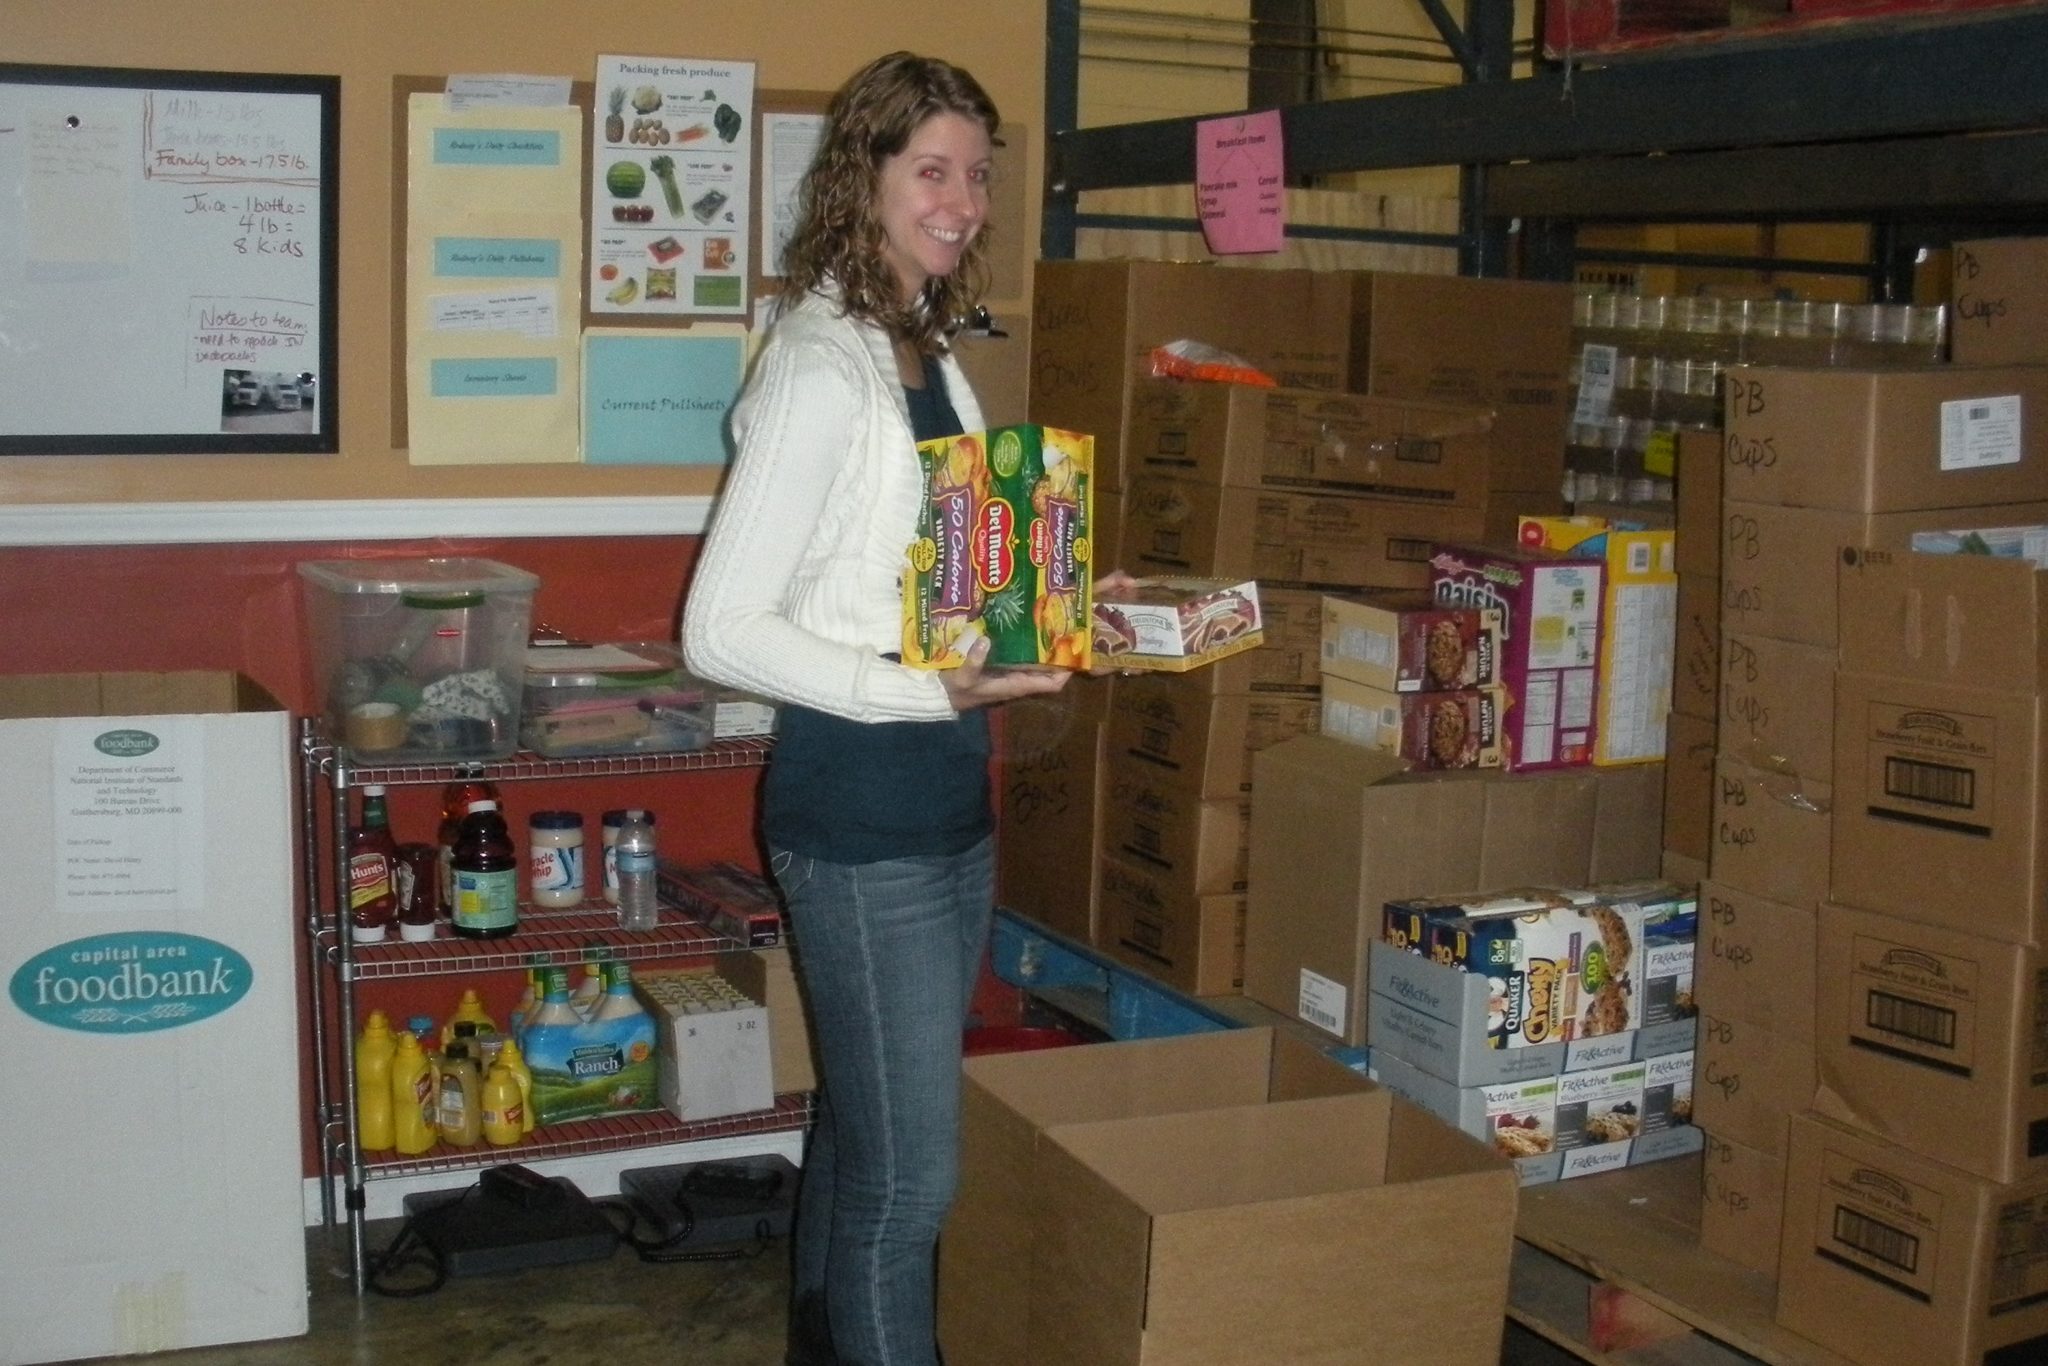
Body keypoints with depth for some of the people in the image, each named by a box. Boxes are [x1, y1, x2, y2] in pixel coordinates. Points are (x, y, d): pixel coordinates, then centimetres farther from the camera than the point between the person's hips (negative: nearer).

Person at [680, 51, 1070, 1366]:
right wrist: (926, 691, -23)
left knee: (863, 1131, 20)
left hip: (952, 806, 9)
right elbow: (721, 630, -18)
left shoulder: (934, 361, 11)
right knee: (911, 1174, -2)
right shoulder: (818, 371, -15)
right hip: (860, 822, -8)